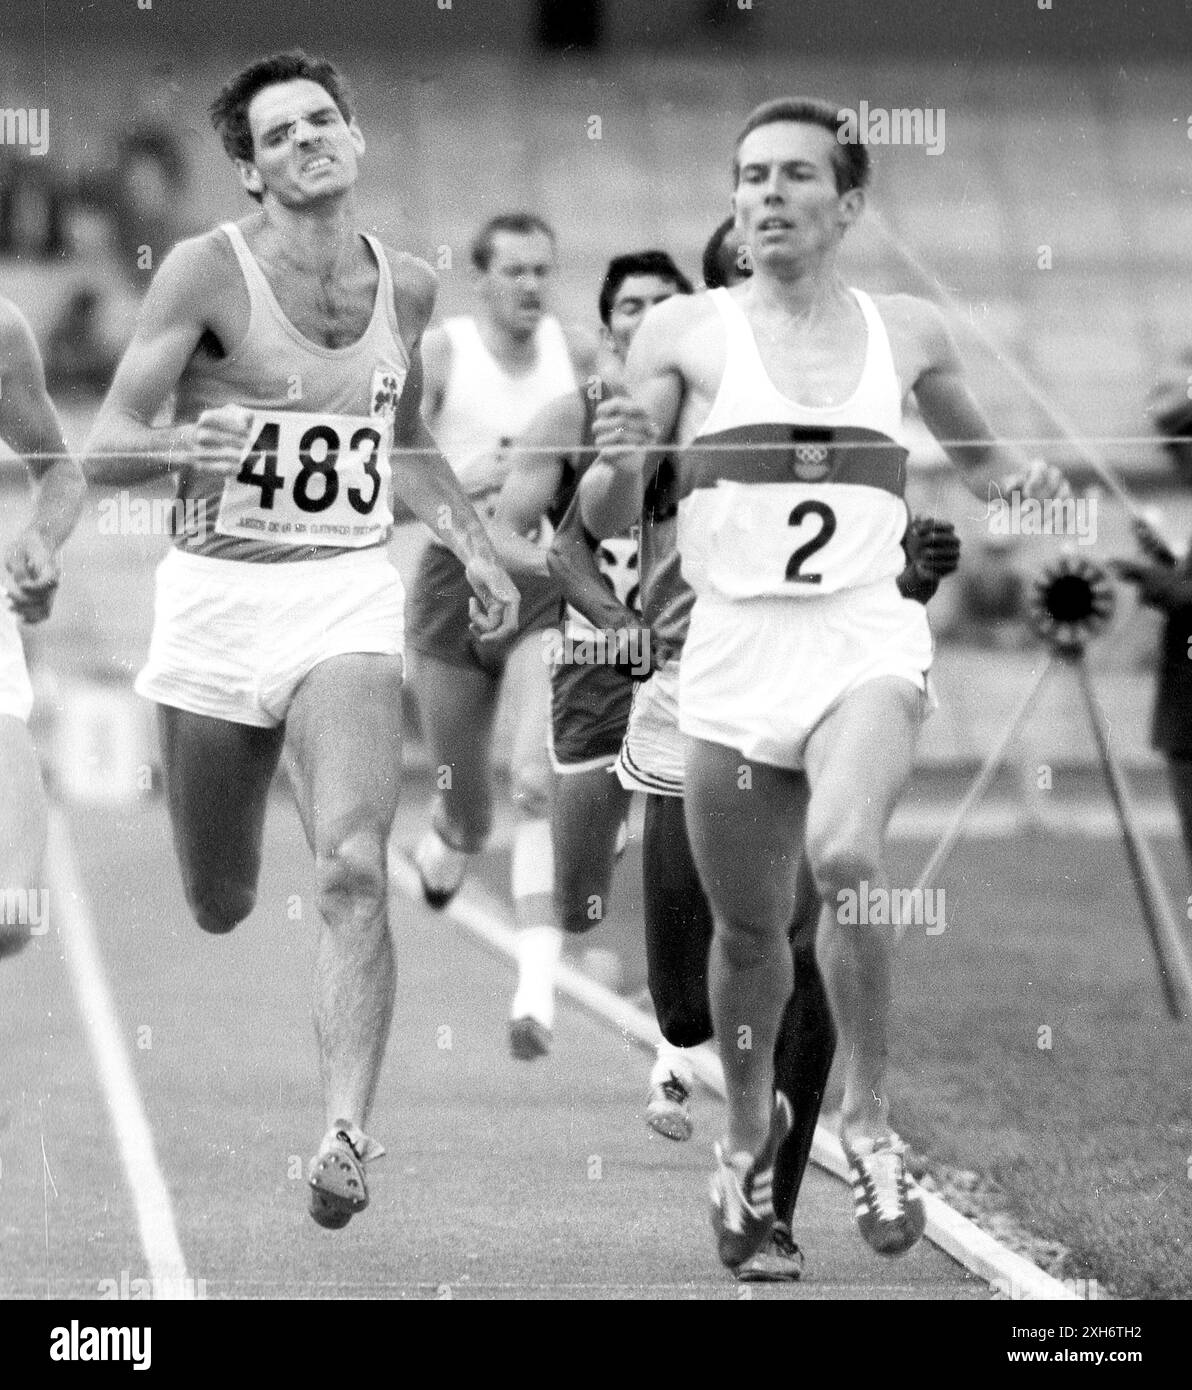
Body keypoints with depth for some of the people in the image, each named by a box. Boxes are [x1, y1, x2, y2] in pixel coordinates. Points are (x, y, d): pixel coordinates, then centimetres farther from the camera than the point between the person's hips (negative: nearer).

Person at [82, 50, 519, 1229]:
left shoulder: (405, 288, 7)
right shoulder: (208, 269, -8)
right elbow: (104, 446, -10)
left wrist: (472, 543, 15)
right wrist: (180, 444, -31)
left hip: (347, 601, 2)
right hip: (216, 598, -2)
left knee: (353, 871, -20)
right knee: (218, 906, 12)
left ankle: (346, 1134, -23)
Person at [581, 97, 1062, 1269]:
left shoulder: (906, 333, 9)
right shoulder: (683, 335, 4)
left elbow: (971, 447, 27)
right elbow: (600, 522, 3)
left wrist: (1017, 475, 5)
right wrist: (617, 466, -20)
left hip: (866, 644, -1)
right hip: (733, 654, 1)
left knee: (845, 855, -28)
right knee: (748, 930, 9)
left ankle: (868, 1119, -10)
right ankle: (750, 1125, 39)